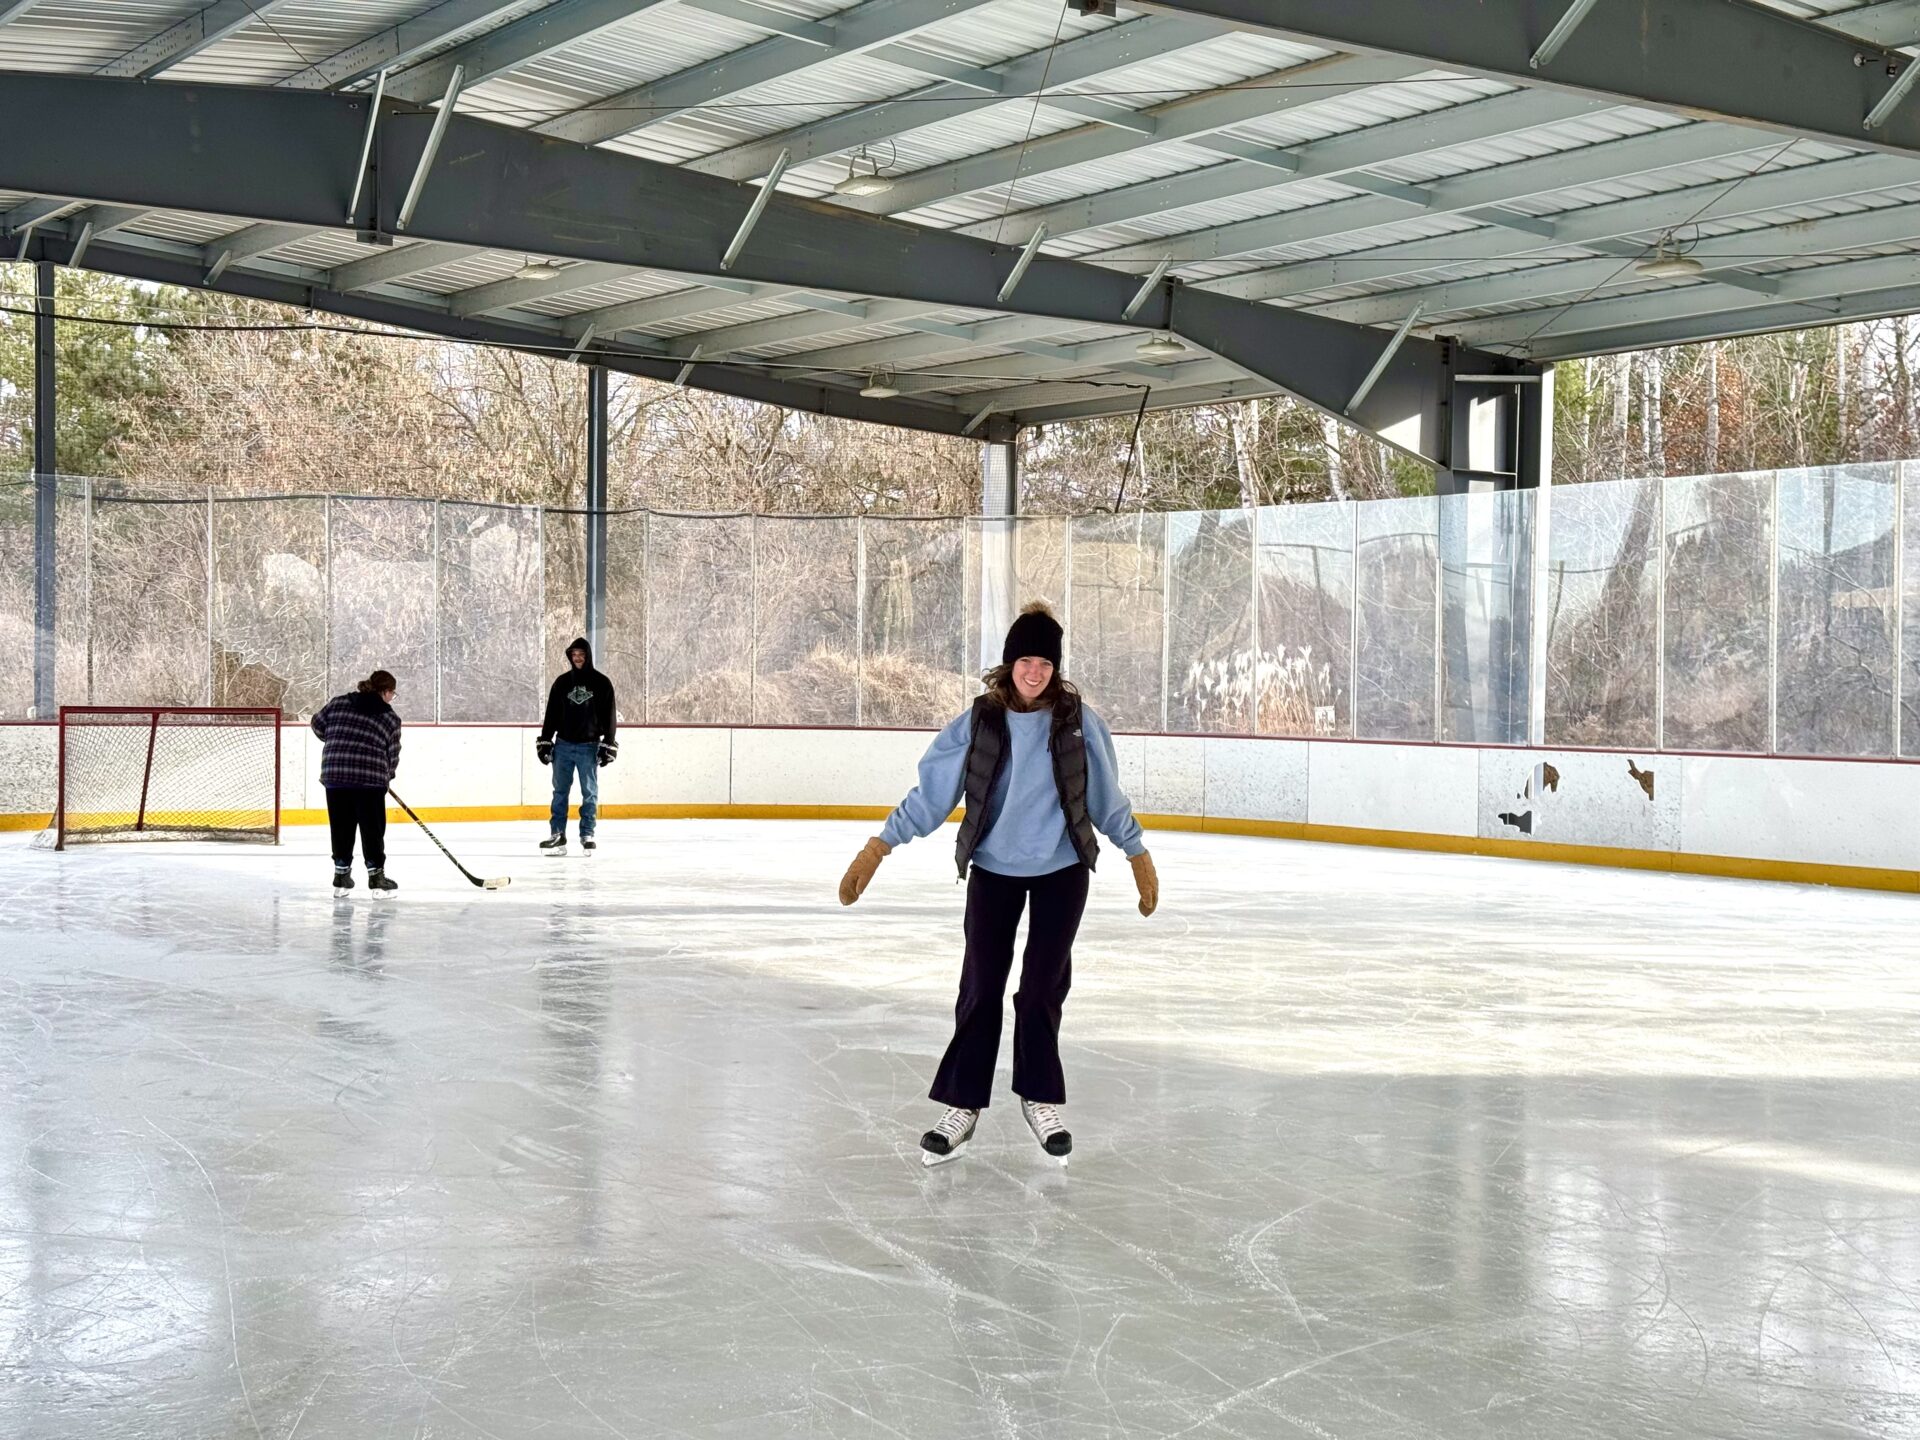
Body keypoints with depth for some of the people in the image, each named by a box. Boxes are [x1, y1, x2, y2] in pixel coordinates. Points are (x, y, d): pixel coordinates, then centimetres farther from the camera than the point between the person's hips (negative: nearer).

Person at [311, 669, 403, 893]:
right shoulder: (390, 718, 4)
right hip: (370, 778, -3)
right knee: (373, 828, 6)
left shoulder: (339, 702, 10)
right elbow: (392, 756, 6)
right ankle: (375, 874, 7)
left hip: (335, 774, 3)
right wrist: (387, 775, 25)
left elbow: (318, 723, 15)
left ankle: (341, 873, 19)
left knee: (341, 825, 14)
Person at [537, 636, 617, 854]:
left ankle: (587, 834, 9)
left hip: (589, 746, -2)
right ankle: (558, 834, 7)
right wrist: (545, 742, 4)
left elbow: (609, 716, 0)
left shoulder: (601, 683, 1)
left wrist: (608, 745, -5)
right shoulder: (562, 682, 7)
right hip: (563, 745, 2)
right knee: (560, 791, 3)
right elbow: (551, 714, 9)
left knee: (590, 793, 2)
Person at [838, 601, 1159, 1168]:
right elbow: (930, 793, -9)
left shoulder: (1078, 722, -7)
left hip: (1061, 870, 0)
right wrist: (878, 848, -13)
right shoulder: (979, 722, -9)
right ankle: (961, 1106, 8)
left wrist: (1139, 856, 9)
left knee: (1043, 986, 2)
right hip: (994, 870, 0)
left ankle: (1041, 1099, 17)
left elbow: (1107, 798, 3)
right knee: (981, 986, 0)